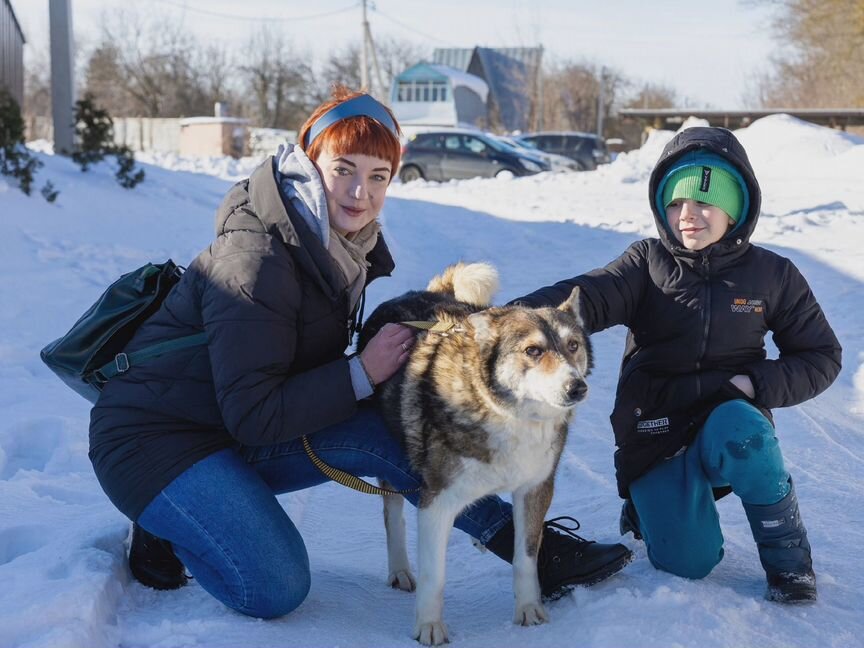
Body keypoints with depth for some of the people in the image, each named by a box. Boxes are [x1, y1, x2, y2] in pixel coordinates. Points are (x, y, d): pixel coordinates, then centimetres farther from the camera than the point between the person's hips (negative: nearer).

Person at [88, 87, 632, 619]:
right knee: (276, 588, -24)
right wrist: (363, 375, -26)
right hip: (153, 440, -7)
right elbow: (252, 416, -27)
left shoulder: (345, 245, 2)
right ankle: (166, 531, 3)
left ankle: (525, 542, -7)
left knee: (381, 433, -15)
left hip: (236, 436, 8)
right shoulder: (256, 260, -26)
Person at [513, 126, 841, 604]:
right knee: (688, 562, -15)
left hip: (730, 416, 0)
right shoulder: (648, 263, -3)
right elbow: (587, 297, -22)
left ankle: (788, 558, -14)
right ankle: (647, 505, 22)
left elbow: (821, 355, 7)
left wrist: (759, 384, -12)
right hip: (654, 433, 0)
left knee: (738, 429, -37)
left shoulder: (771, 275, 0)